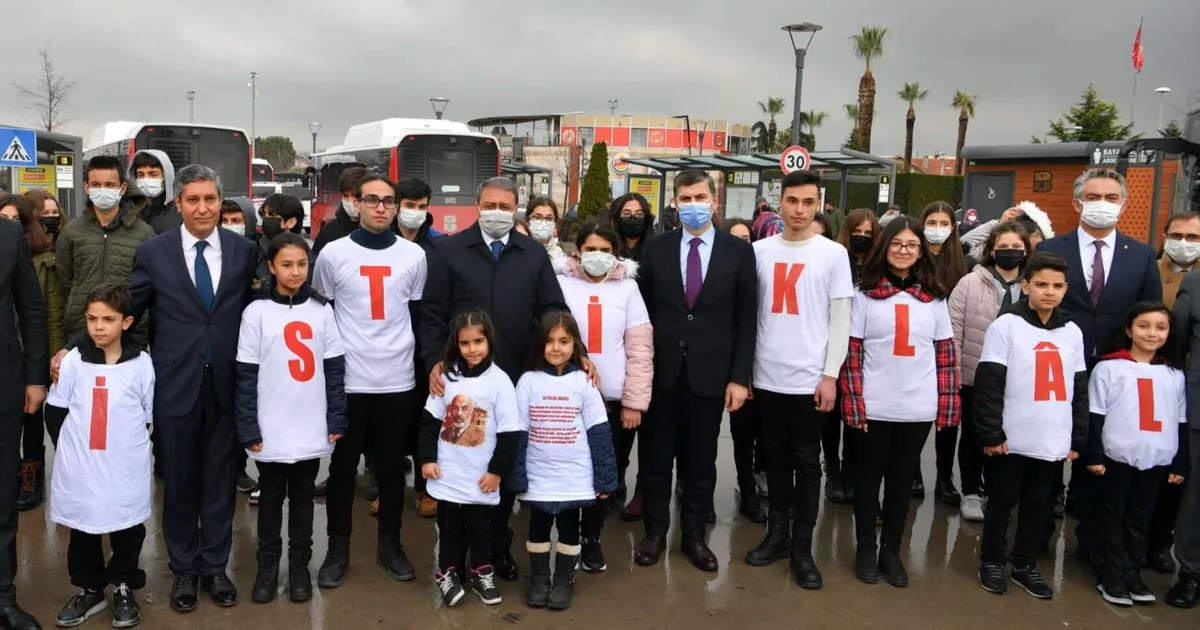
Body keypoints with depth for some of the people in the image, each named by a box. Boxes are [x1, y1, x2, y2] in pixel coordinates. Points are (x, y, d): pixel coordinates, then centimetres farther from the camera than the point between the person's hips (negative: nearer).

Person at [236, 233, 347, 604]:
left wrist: (336, 420, -1)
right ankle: (267, 565, 27)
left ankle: (300, 565, 26)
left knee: (302, 496, 13)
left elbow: (335, 368, 3)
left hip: (312, 430, 1)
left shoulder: (321, 310, 1)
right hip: (270, 431, -1)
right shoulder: (257, 312, -5)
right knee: (271, 497, 12)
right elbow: (246, 376, -4)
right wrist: (248, 429, -8)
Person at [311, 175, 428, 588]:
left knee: (392, 466, 10)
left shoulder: (414, 255, 3)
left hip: (398, 379, 1)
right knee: (342, 467, 7)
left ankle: (390, 544, 24)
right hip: (347, 380, -1)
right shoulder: (333, 254, 0)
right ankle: (338, 549, 20)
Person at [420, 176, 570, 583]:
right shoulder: (449, 250, 2)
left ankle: (499, 546, 27)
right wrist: (435, 360, -15)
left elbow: (553, 311, 5)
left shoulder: (534, 254, 8)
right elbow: (432, 313, -2)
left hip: (516, 379, 2)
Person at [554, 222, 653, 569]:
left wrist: (634, 401, -3)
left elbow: (640, 348, 1)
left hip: (613, 398, 1)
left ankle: (592, 538, 26)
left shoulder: (627, 287, 2)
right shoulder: (561, 284, -1)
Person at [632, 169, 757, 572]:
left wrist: (740, 377, -6)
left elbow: (746, 320, -1)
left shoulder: (739, 251, 0)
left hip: (710, 373, -1)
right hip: (660, 371, 1)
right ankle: (655, 532, 26)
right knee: (657, 458, 11)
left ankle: (694, 535, 26)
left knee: (701, 461, 10)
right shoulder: (656, 248, 3)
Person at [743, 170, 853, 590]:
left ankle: (802, 547, 15)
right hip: (767, 376, 2)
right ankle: (778, 533, 26)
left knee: (807, 462, 5)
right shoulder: (759, 251, 4)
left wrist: (831, 374, -8)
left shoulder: (834, 254, -2)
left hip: (810, 378, -2)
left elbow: (841, 319, -2)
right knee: (776, 457, 13)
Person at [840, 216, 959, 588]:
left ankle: (891, 550, 25)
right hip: (874, 406, -2)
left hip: (918, 408, 2)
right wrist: (854, 402, -10)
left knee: (902, 479, 12)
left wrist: (947, 405, 0)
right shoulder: (866, 293, -2)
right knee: (869, 476, 10)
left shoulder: (933, 297, 5)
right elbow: (851, 351, -4)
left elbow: (946, 352, 6)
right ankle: (865, 549, 23)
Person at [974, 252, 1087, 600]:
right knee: (1002, 502, 9)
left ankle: (1025, 565, 29)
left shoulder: (1072, 332, 7)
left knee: (1038, 506, 14)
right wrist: (991, 434, -13)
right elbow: (988, 385, -9)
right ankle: (992, 561, 25)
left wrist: (1077, 439, 11)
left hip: (1054, 442, 4)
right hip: (1012, 440, -4)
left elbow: (1079, 389, 13)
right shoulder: (1006, 326, -7)